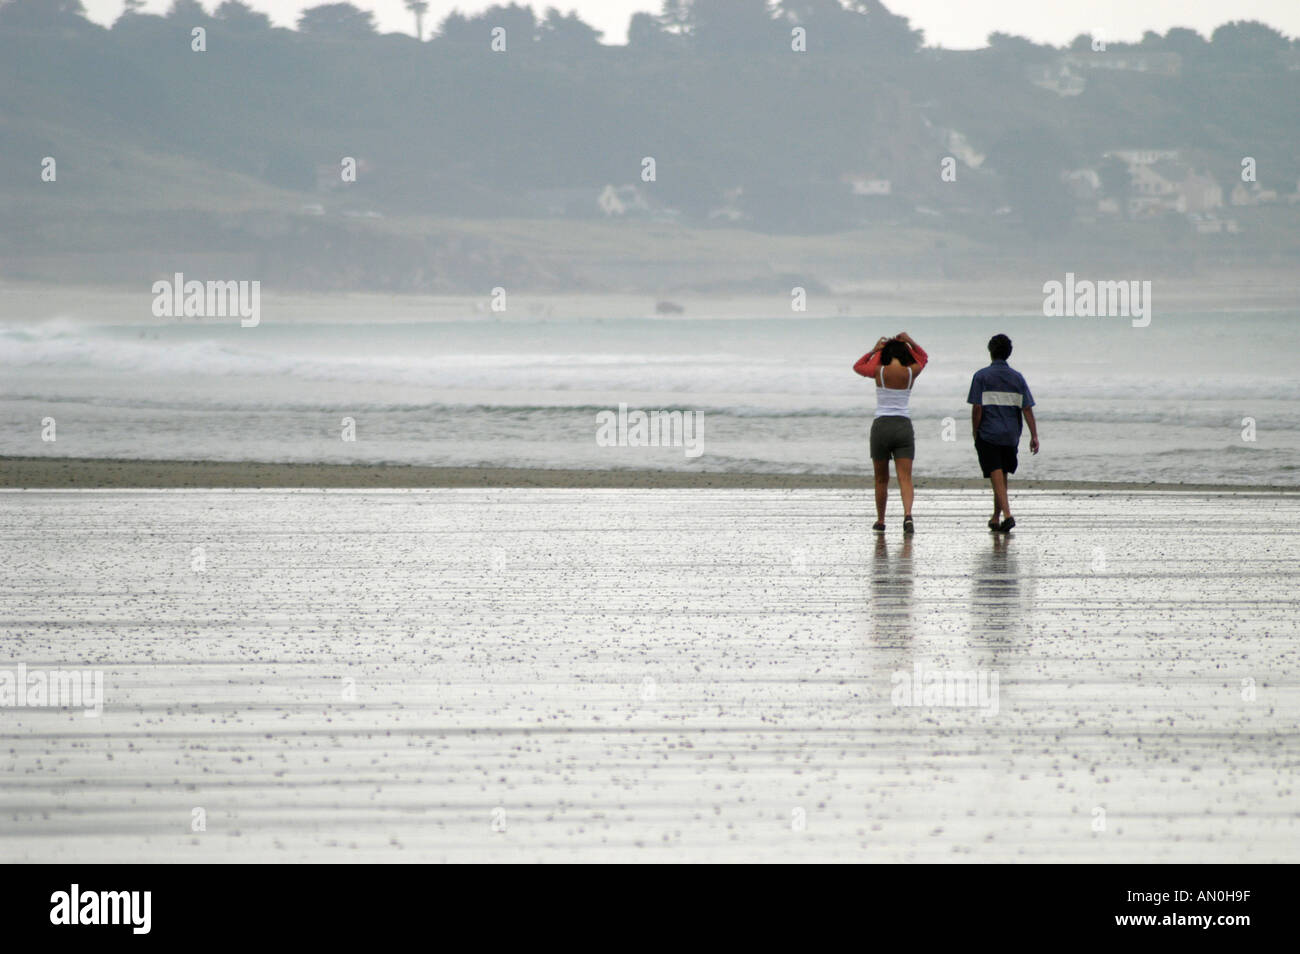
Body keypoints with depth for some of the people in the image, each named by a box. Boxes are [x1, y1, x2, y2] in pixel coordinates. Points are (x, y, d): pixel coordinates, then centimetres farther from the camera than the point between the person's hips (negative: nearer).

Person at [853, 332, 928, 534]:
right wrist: (910, 343, 13)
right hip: (904, 426, 1)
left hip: (881, 425, -1)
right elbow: (923, 358, 22)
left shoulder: (880, 372, -6)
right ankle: (908, 514, -27)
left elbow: (858, 366, 16)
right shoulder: (911, 373, -1)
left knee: (881, 479, 13)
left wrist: (875, 350, 16)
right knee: (905, 478, -5)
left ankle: (880, 521, 21)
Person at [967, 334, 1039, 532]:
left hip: (988, 434, -4)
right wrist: (1034, 436, 2)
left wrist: (975, 433, 2)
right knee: (1002, 477, 16)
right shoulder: (1017, 378, 6)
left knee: (997, 477, -7)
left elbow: (977, 408, -9)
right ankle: (996, 518, 25)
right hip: (1011, 436, 4)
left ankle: (1007, 515, -23)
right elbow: (1027, 409, 1)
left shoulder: (982, 376, -4)